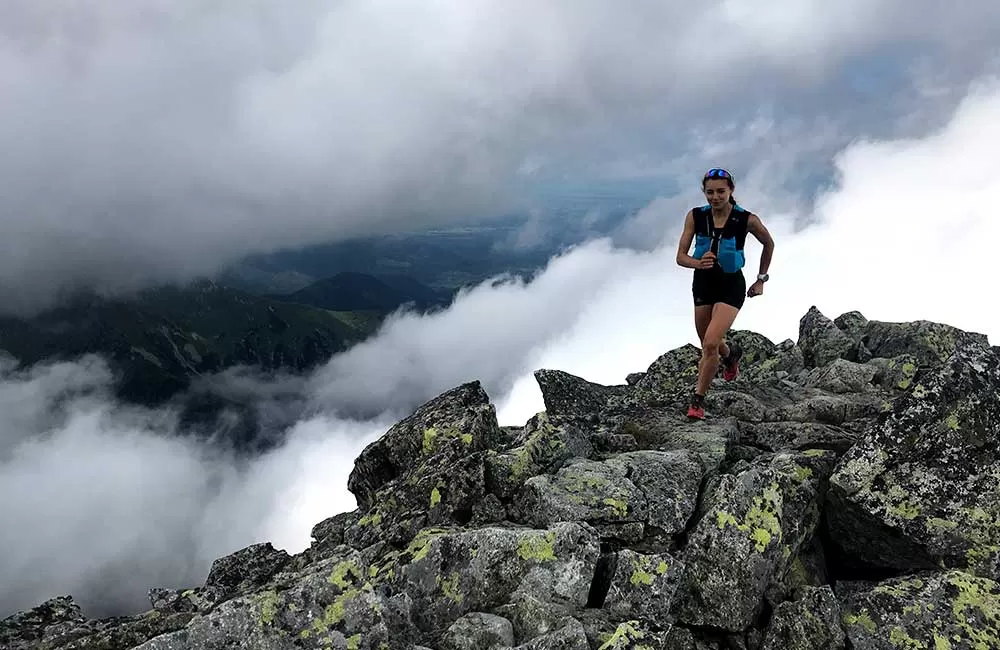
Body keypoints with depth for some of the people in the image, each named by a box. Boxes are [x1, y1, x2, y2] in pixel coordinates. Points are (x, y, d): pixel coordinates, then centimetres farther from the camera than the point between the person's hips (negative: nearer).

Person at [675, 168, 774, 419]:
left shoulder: (747, 220, -14)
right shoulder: (695, 216, -9)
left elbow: (768, 244, 5)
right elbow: (681, 256, -8)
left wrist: (761, 279, 9)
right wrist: (699, 263, -29)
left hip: (731, 286, -3)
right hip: (703, 283, 4)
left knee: (711, 344, -19)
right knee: (708, 345, 17)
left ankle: (698, 399, -1)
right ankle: (731, 353, 55)